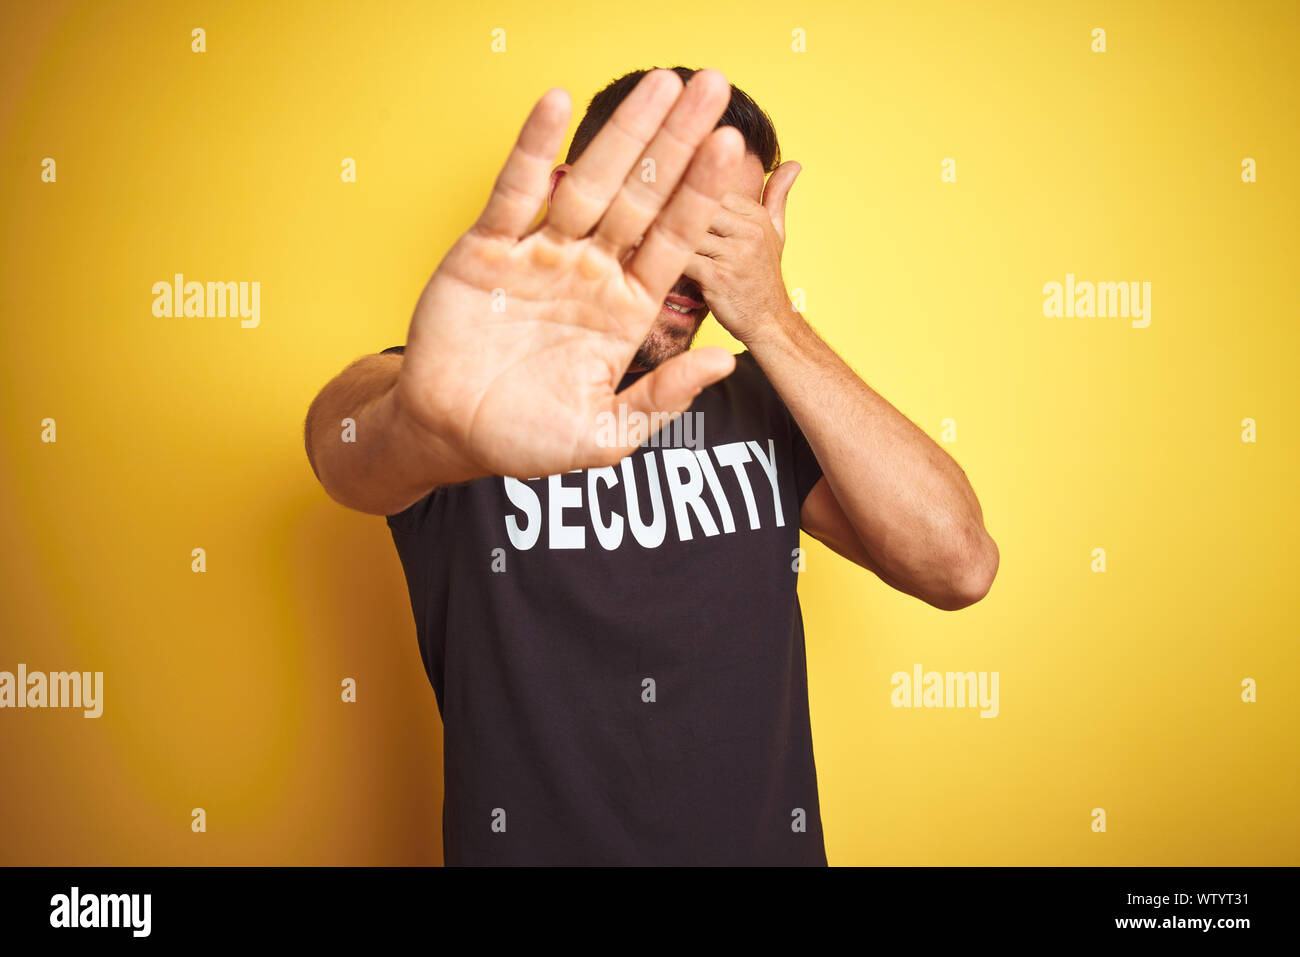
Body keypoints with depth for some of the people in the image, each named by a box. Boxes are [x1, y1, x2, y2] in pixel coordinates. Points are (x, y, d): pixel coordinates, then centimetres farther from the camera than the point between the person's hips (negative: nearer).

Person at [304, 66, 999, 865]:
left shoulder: (763, 403, -2)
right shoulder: (458, 376, -11)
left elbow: (958, 566, -15)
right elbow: (347, 444, -34)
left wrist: (771, 321, -22)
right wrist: (426, 419, -58)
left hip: (764, 840, 3)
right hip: (526, 841, -3)